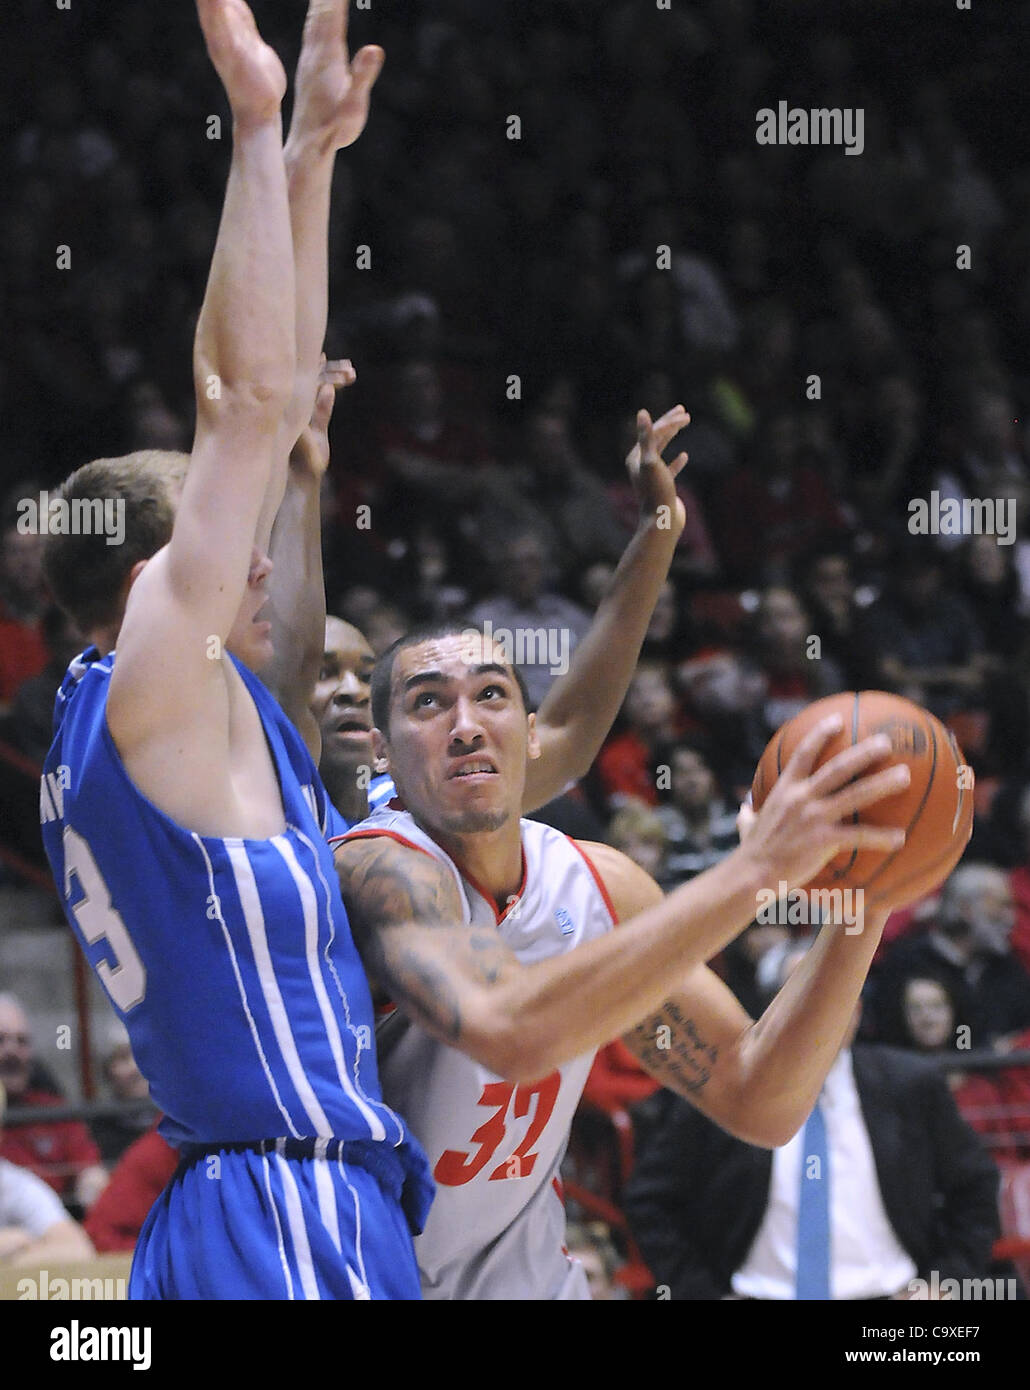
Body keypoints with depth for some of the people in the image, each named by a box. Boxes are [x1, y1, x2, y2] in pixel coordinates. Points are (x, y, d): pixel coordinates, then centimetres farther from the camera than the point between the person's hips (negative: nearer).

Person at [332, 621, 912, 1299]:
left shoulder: (600, 884, -2)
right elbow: (509, 1032, -41)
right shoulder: (379, 870, -22)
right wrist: (752, 869, -39)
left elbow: (758, 1104, -1)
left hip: (512, 1271, 5)